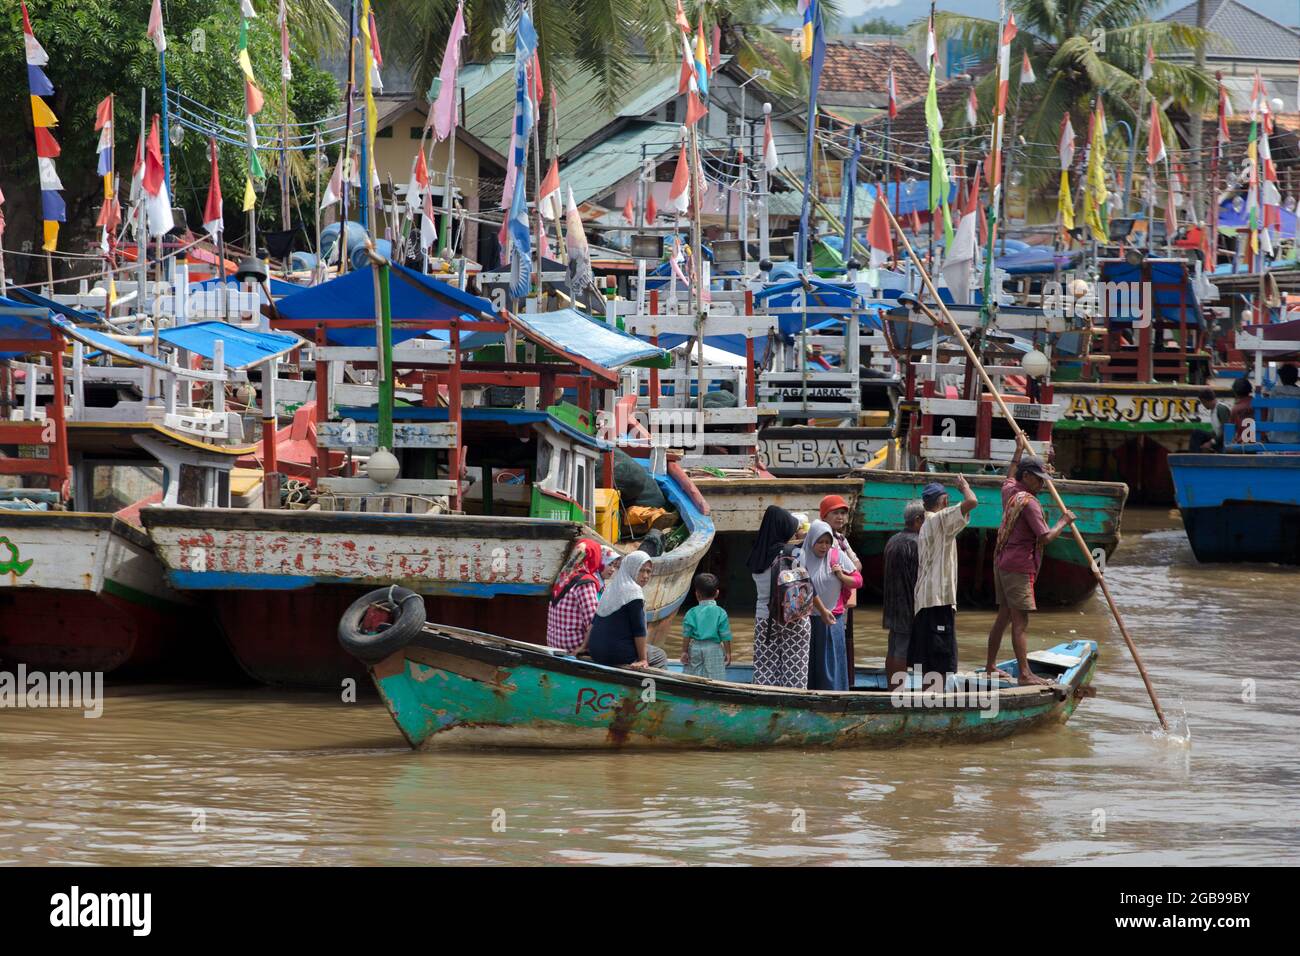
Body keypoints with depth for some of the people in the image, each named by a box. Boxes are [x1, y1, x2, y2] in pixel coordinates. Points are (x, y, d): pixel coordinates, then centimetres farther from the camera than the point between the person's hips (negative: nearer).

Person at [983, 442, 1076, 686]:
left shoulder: (1009, 491, 9)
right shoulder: (1028, 502, -17)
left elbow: (1010, 477, 36)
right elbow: (1046, 537, -22)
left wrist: (1019, 451, 44)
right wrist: (1064, 522, -6)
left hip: (1002, 562, 10)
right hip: (1019, 567, -10)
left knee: (1004, 614, 17)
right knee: (1020, 621, -11)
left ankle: (991, 665, 24)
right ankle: (1024, 673, -14)